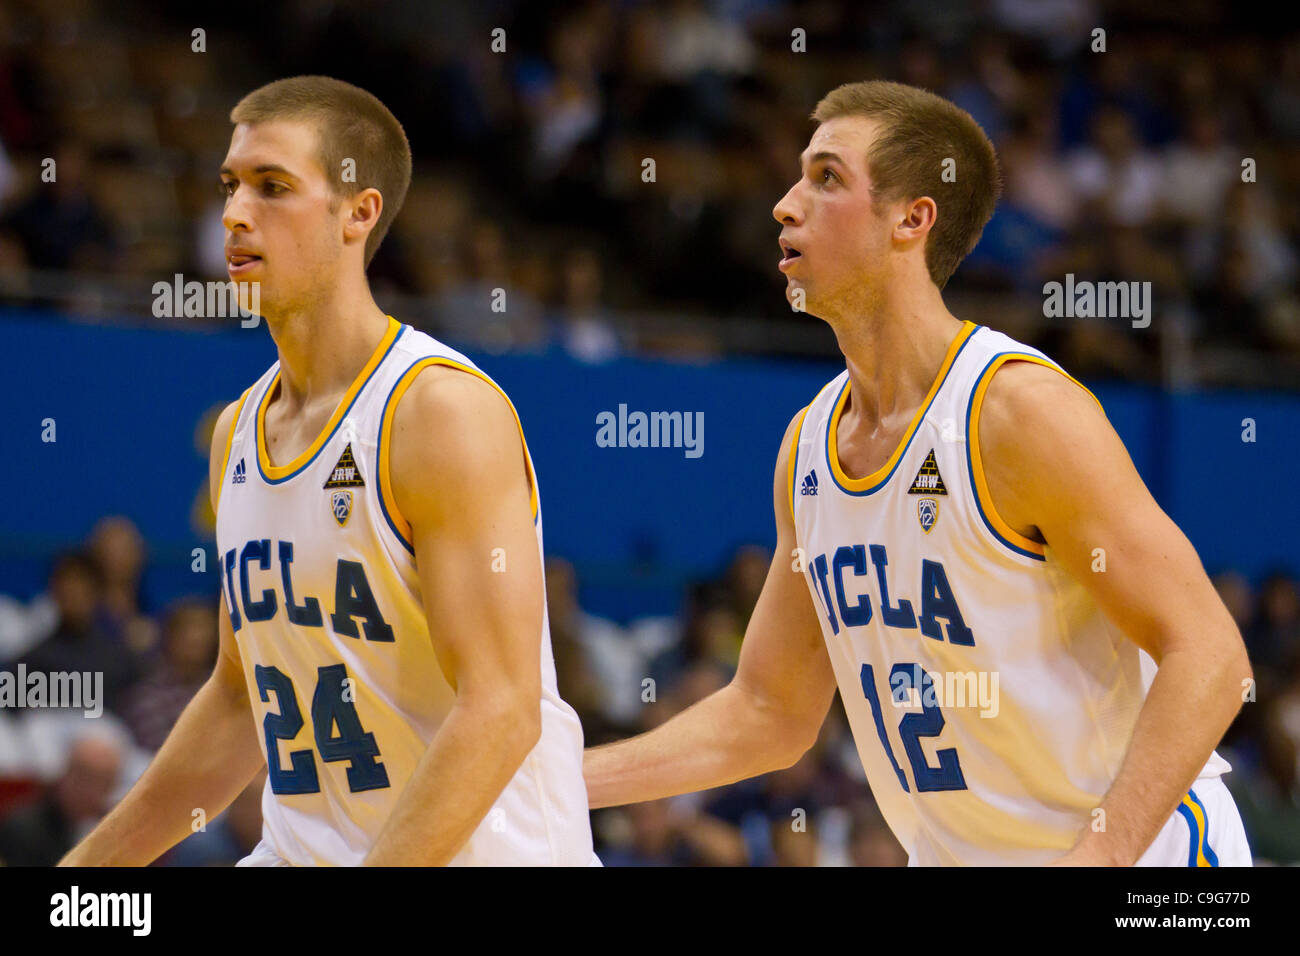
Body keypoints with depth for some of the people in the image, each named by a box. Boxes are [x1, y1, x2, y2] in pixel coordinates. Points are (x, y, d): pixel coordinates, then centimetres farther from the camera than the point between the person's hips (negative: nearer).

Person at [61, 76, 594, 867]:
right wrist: (90, 864, 17)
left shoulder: (444, 410, -15)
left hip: (475, 853, -7)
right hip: (303, 848, 7)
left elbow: (501, 712, -21)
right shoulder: (239, 431, 10)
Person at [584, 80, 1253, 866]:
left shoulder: (1024, 409, -17)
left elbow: (1209, 656, -20)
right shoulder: (808, 445, 5)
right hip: (954, 855, 6)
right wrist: (554, 782, 6)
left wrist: (1096, 857, -29)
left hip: (1139, 856, -6)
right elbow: (767, 714, 14)